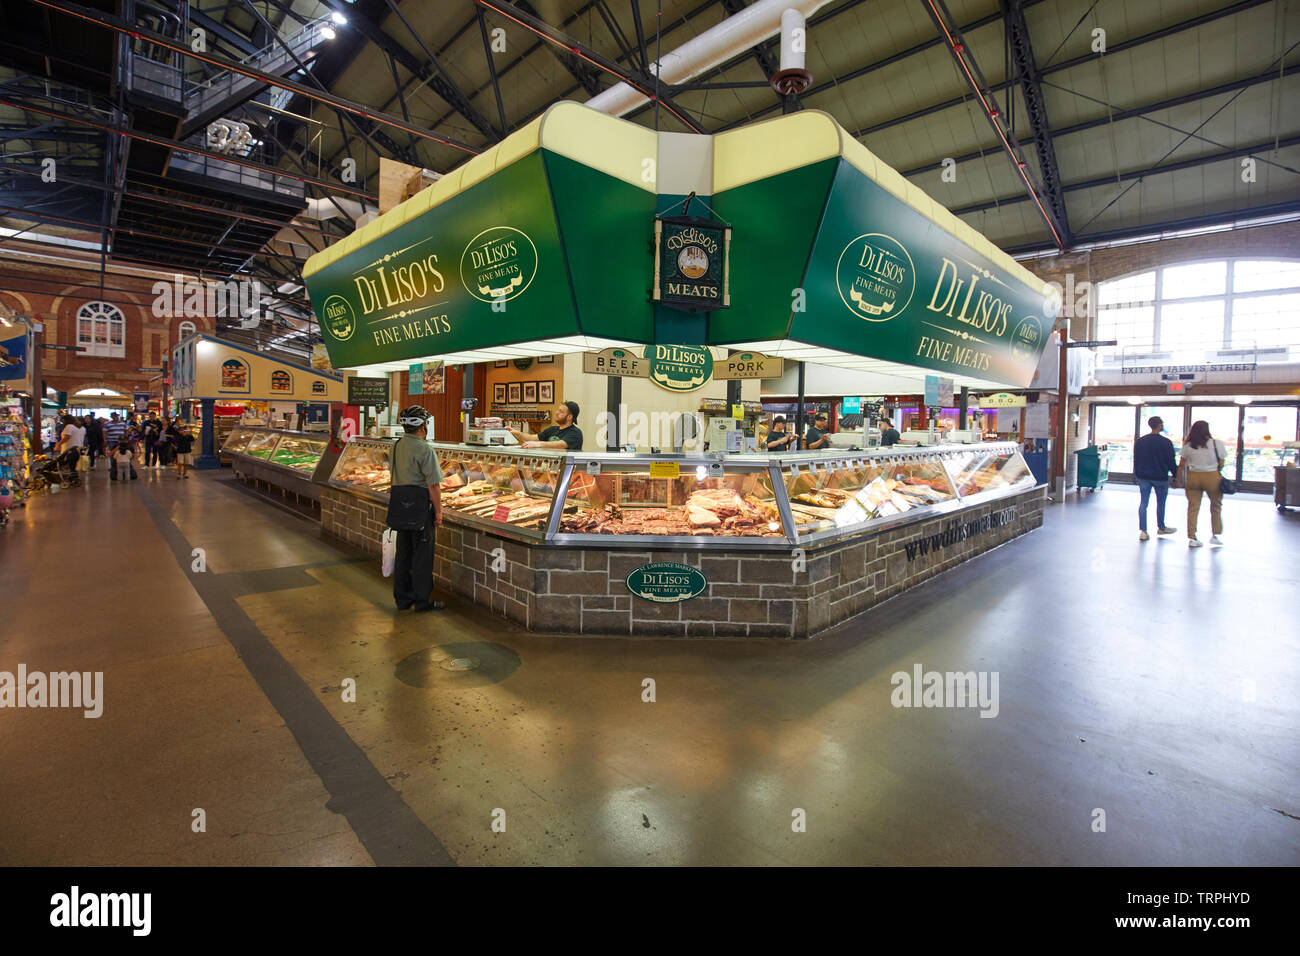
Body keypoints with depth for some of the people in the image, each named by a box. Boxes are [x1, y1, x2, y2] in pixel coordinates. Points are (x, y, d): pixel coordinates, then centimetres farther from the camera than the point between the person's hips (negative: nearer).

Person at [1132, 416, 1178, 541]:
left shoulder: (1139, 441, 2)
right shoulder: (1166, 442, -11)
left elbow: (1135, 460, 9)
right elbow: (1172, 462, -6)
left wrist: (1136, 476, 18)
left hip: (1143, 477, 3)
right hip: (1161, 478, -3)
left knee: (1143, 503, 4)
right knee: (1160, 503, 14)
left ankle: (1143, 531, -1)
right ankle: (1161, 527, 31)